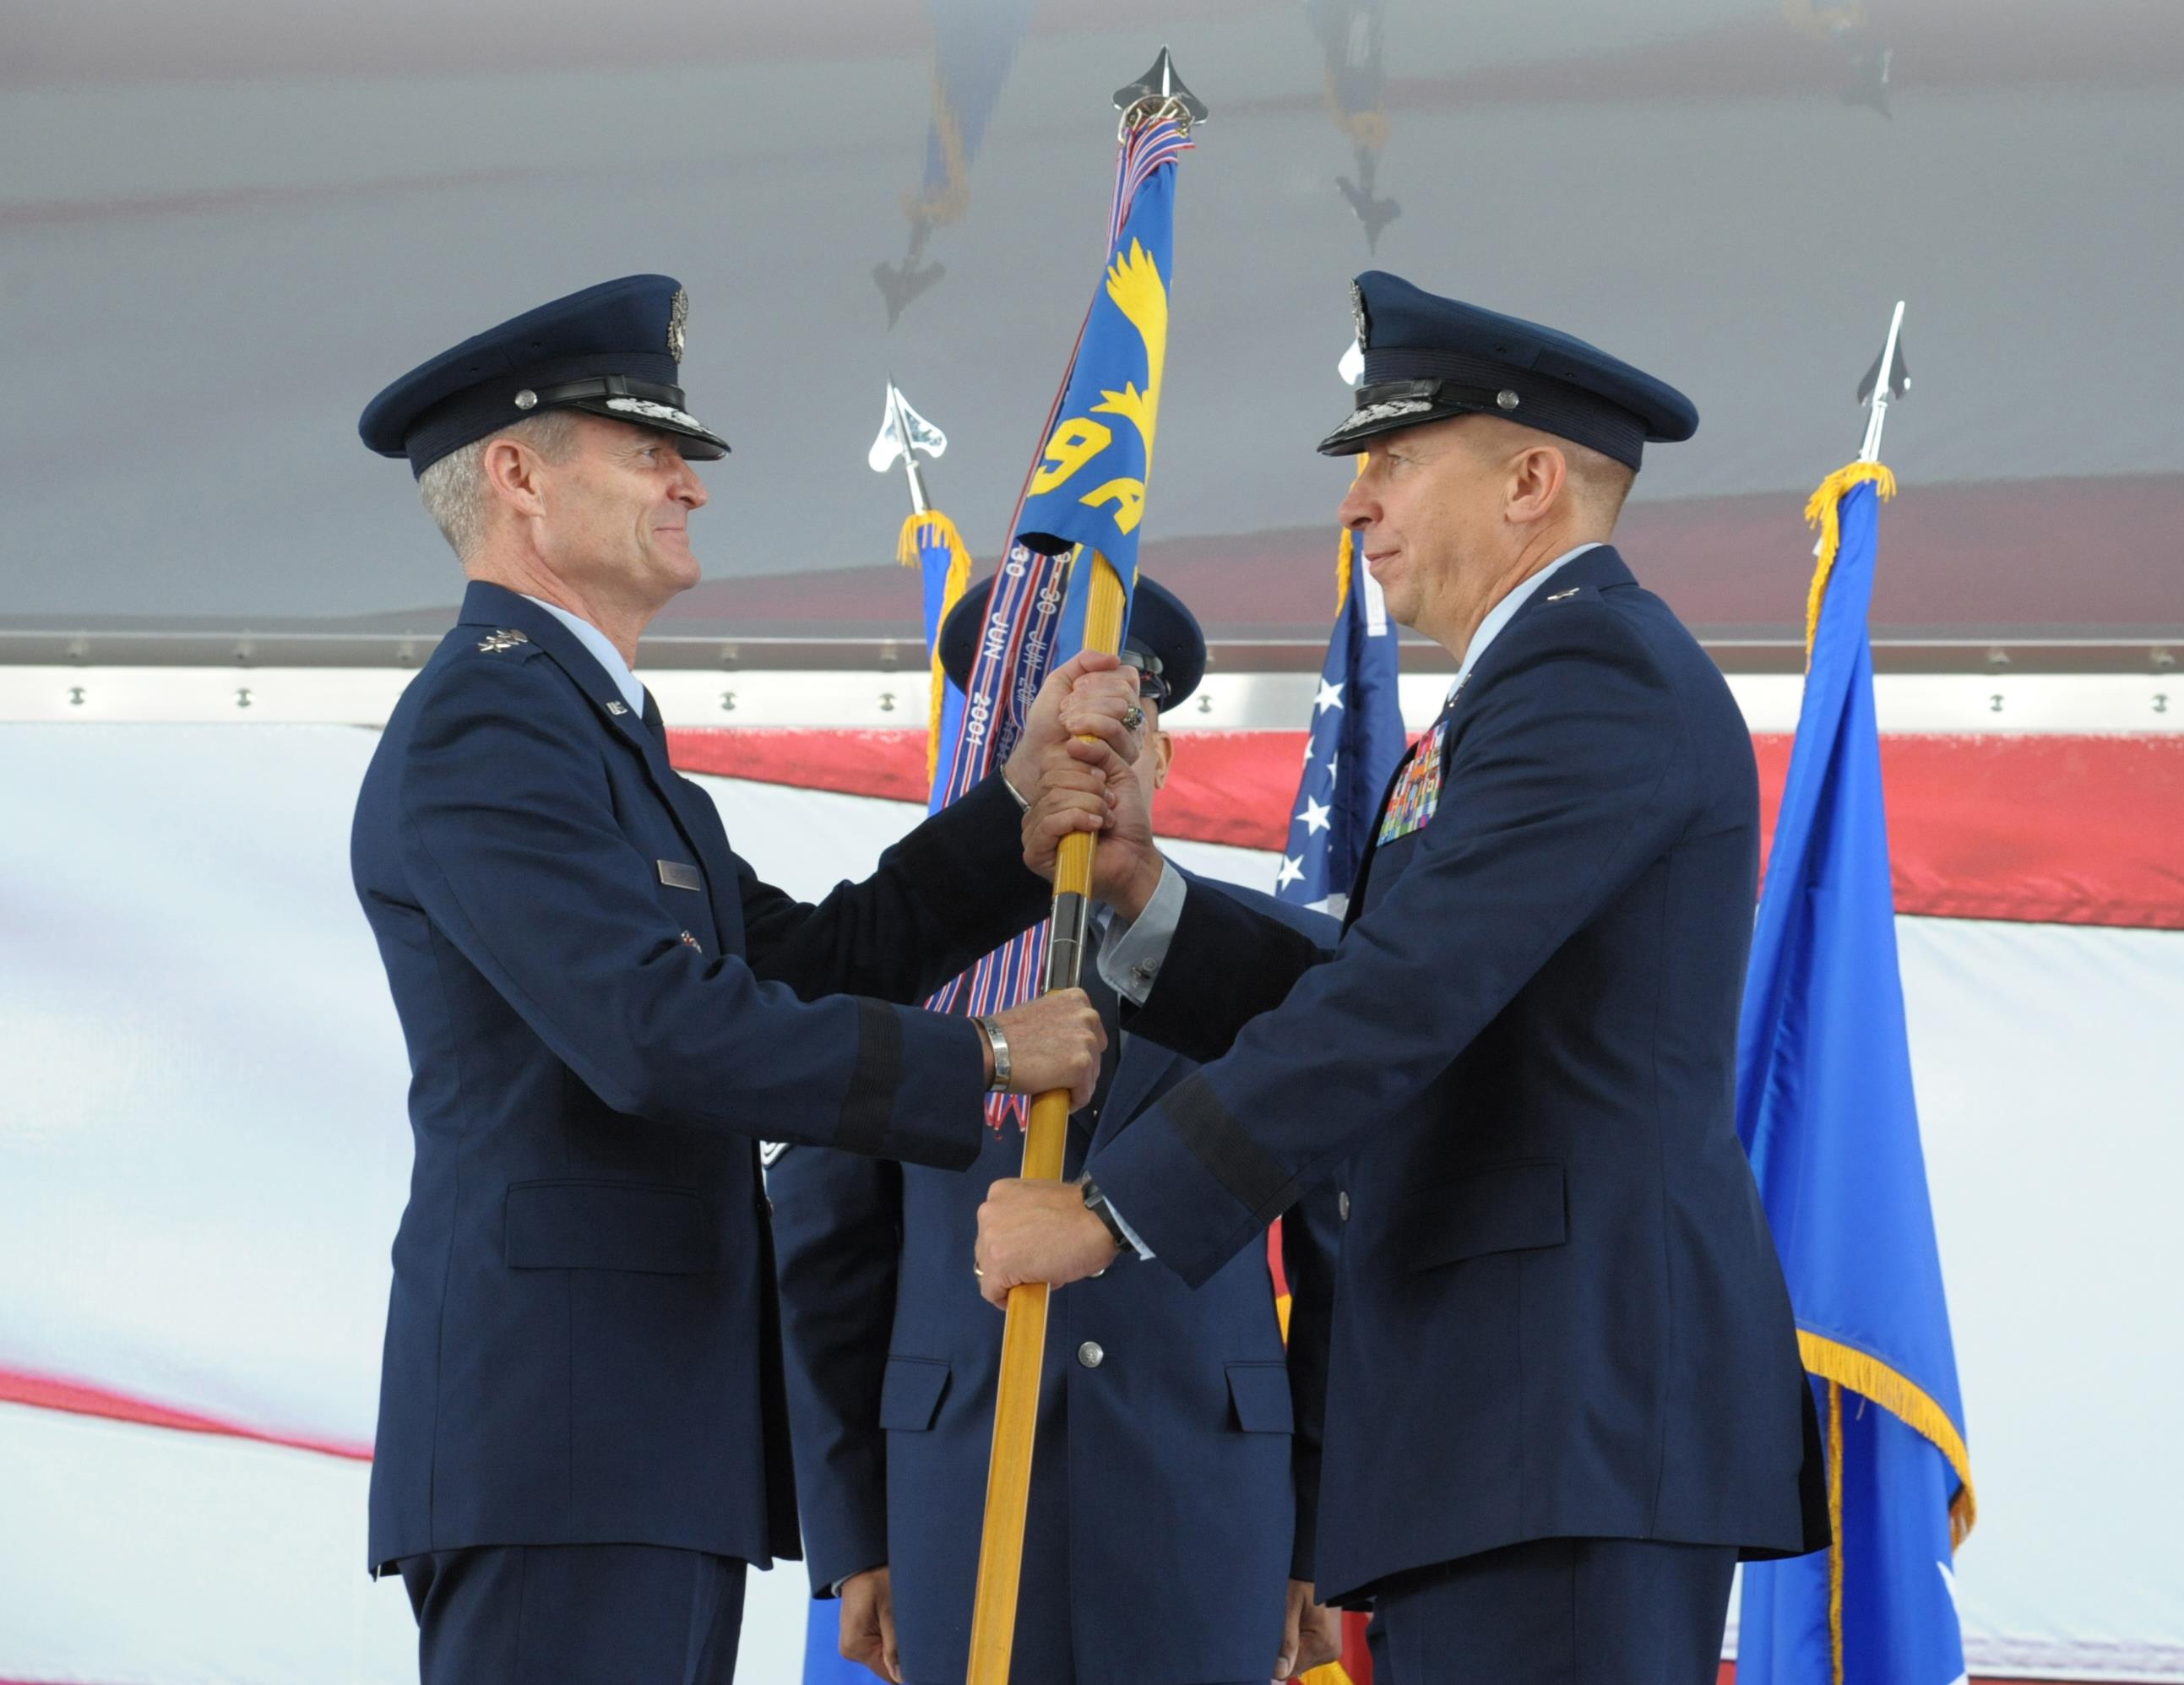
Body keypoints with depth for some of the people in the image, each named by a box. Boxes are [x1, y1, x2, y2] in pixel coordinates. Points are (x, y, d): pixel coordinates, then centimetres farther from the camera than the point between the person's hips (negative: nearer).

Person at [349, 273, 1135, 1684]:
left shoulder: (601, 734, 24)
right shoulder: (483, 722, -10)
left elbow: (816, 963, 19)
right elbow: (658, 1030, -20)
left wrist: (1028, 794, 11)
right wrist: (982, 1061, -13)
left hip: (656, 1436, 10)